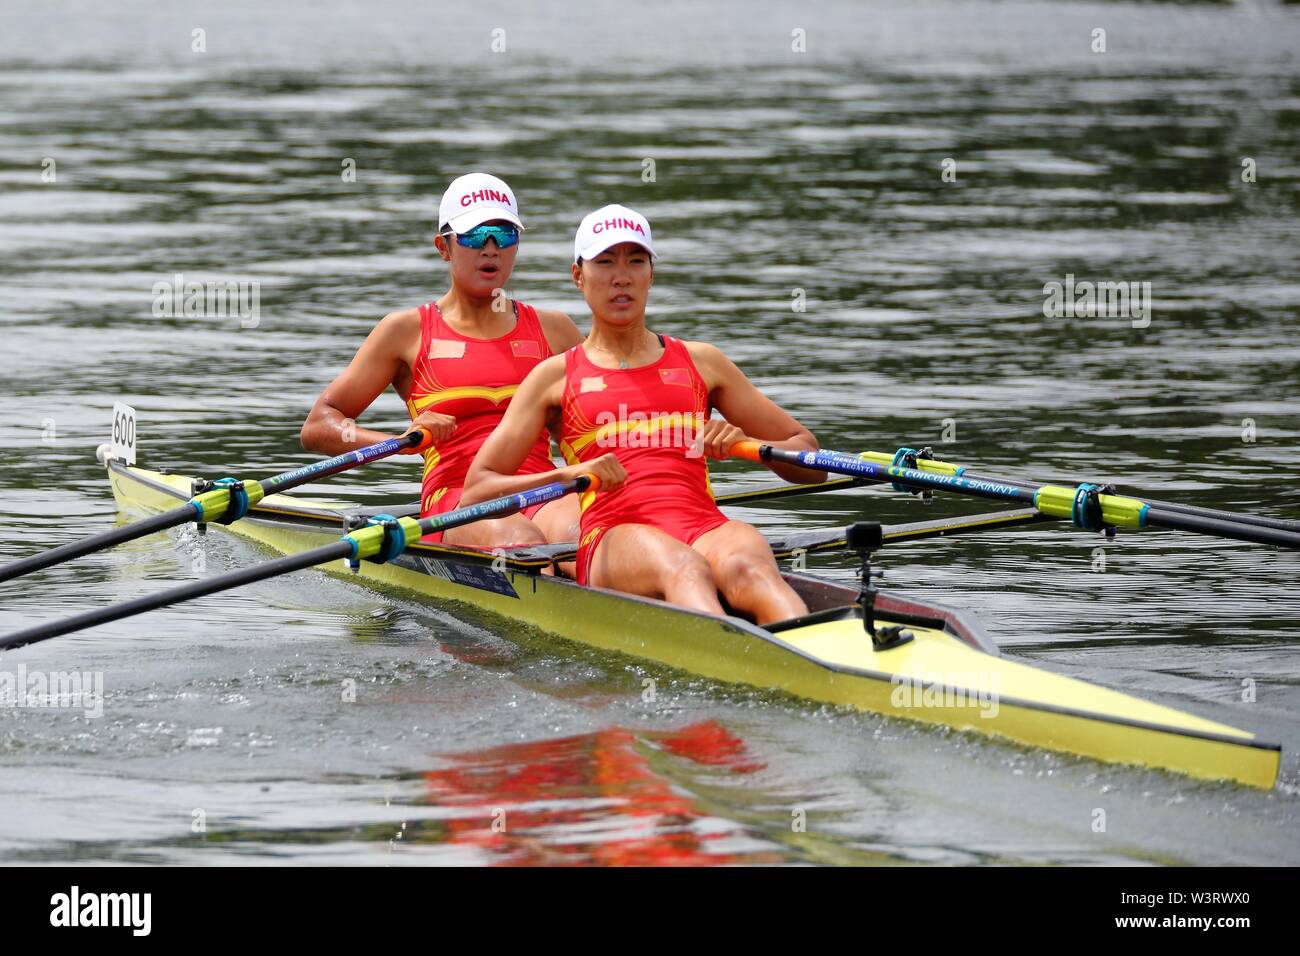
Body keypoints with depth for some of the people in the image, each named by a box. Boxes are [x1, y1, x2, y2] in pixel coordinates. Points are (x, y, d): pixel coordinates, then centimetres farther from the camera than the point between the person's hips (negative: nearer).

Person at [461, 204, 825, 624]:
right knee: (683, 569, -39)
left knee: (746, 566, -36)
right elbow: (476, 492, 9)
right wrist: (570, 475, -7)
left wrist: (745, 443, 3)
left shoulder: (701, 362, 25)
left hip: (706, 526, 2)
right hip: (612, 536, -2)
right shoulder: (555, 376, 19)